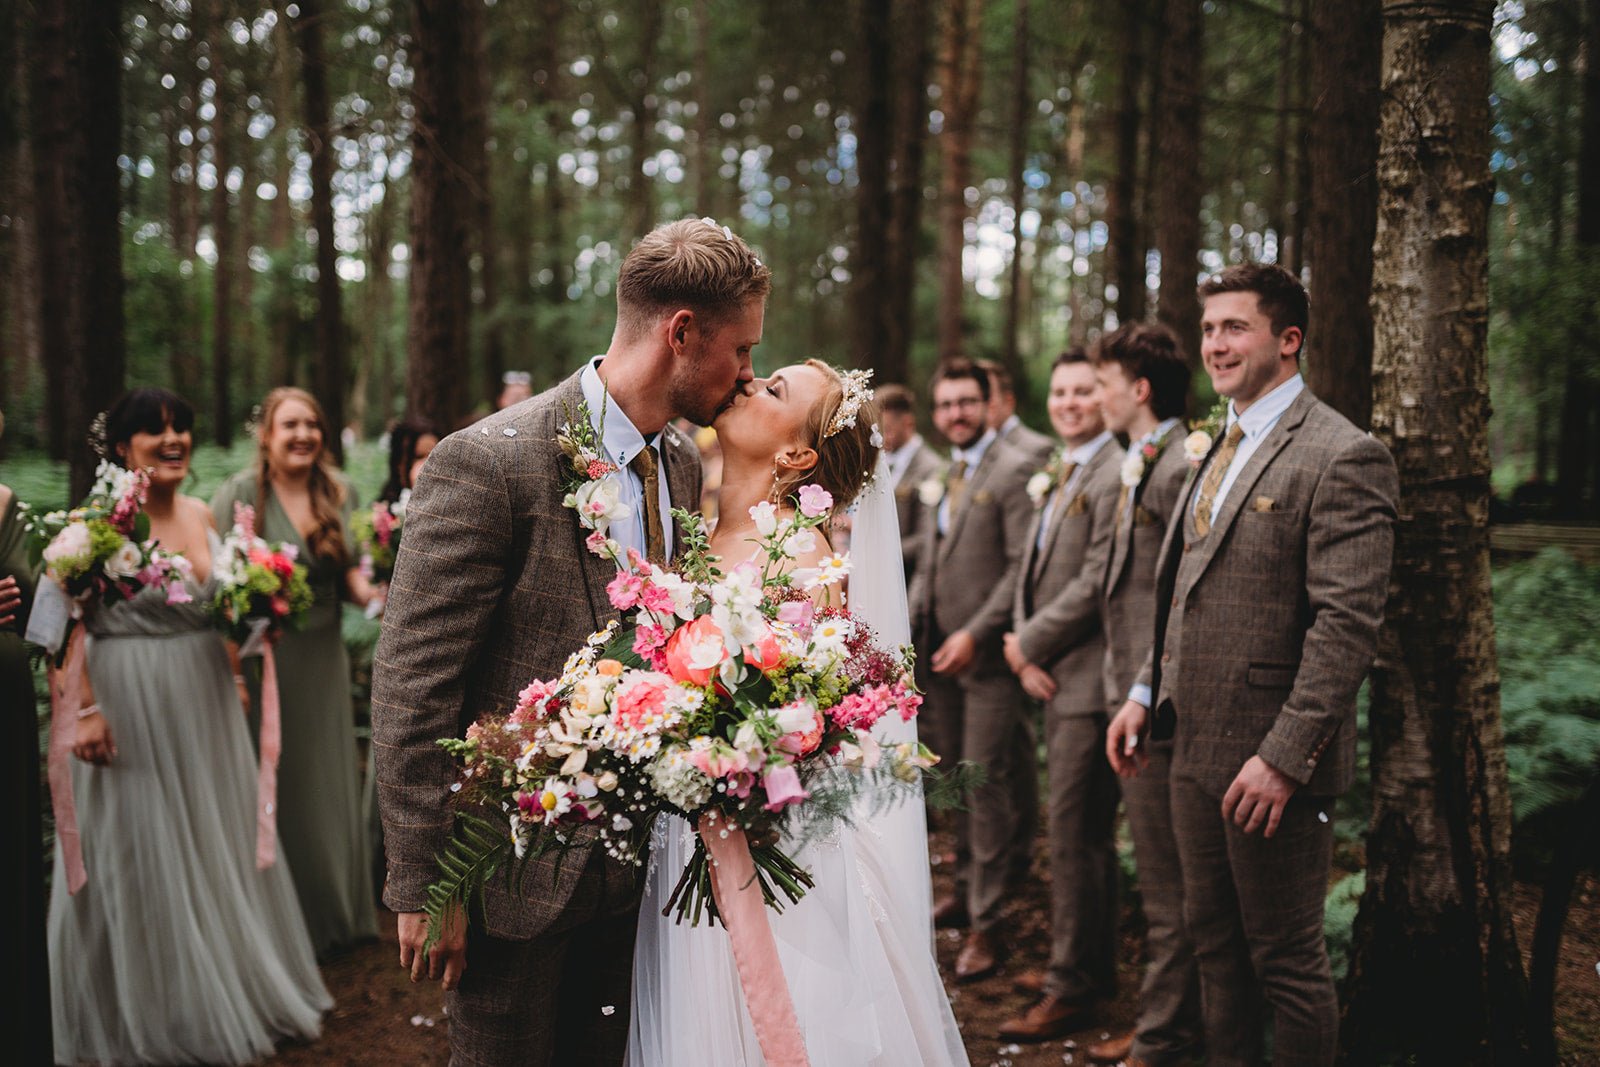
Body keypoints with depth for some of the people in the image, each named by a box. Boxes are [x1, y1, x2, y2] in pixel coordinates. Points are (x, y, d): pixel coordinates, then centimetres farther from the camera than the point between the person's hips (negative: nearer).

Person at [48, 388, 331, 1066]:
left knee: (217, 838, 16)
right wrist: (85, 710, -22)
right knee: (142, 850, 5)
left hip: (205, 701, 7)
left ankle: (234, 984, 34)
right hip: (132, 704, -7)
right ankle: (150, 1011, 22)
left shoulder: (200, 514, 6)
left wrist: (233, 671, 8)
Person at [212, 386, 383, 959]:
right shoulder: (240, 493, -11)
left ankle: (337, 918, 30)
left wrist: (365, 588, -9)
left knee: (330, 785, 14)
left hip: (324, 657, 5)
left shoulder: (338, 491, 6)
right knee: (279, 791, 2)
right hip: (266, 657, -5)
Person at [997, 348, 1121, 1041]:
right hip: (1054, 678, 10)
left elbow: (1097, 584, -21)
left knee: (1074, 829, -5)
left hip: (1089, 678, -10)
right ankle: (1092, 965, 29)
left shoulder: (1115, 476, -15)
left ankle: (1072, 988, 4)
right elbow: (1033, 572, 16)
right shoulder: (1060, 476, 17)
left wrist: (1030, 643, -10)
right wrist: (1026, 657, 1)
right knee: (1081, 829, 17)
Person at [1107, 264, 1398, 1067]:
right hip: (1197, 746, 8)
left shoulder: (1343, 457, -15)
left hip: (1271, 763, -8)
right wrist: (1147, 694, 12)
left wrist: (1284, 757, -23)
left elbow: (1347, 627, -20)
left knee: (1287, 962, 5)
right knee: (1215, 945, 18)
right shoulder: (1219, 449, 14)